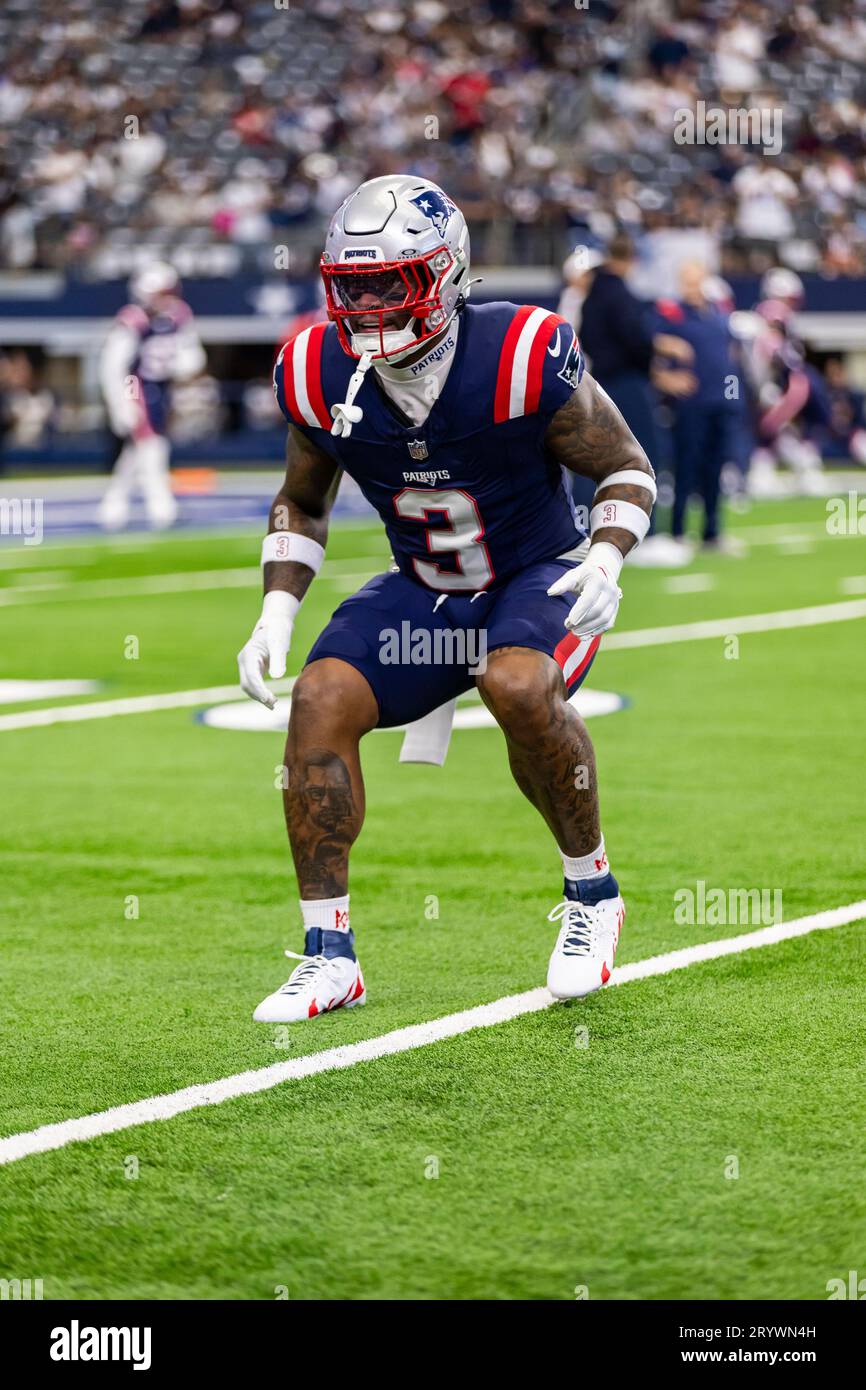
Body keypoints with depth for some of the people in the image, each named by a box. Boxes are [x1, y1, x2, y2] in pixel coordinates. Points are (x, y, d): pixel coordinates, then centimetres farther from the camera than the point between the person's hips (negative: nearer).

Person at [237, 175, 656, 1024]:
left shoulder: (522, 359, -22)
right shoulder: (322, 375, -9)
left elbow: (627, 470, -8)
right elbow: (301, 502, 10)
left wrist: (605, 560, -26)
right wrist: (276, 611, -3)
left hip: (539, 576, -4)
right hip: (422, 593, 4)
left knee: (518, 685, -35)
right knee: (320, 699, -20)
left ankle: (591, 892, -9)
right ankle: (328, 955, -11)